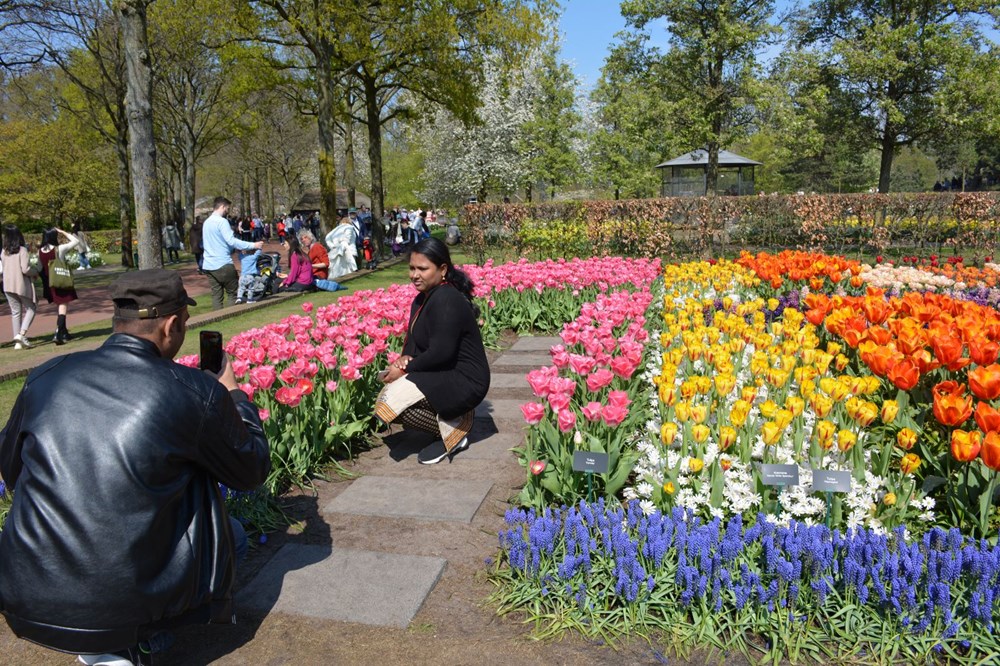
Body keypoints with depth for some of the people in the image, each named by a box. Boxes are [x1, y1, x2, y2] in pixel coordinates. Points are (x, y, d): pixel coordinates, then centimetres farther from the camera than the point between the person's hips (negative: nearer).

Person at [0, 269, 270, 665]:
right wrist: (233, 393, 16)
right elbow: (252, 472, 2)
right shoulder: (196, 394, -15)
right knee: (232, 536, 22)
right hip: (127, 600, -4)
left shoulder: (43, 378, -2)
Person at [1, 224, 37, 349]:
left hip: (8, 286, 5)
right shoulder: (22, 250, -12)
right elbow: (25, 269, -18)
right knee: (30, 309, 10)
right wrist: (35, 272, 1)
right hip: (22, 285, -5)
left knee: (15, 312, 10)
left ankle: (18, 342, 9)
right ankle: (21, 334, -10)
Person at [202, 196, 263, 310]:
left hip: (208, 265, 8)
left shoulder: (206, 222, 16)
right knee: (233, 293, 2)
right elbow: (232, 241, -21)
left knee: (216, 295, 7)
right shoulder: (222, 221, -11)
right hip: (223, 264, -8)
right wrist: (253, 245, -19)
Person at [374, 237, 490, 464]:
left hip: (463, 381, -10)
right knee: (385, 398, 9)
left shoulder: (446, 300, -22)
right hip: (445, 376, 10)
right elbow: (415, 339, 15)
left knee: (391, 403, -20)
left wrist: (405, 369, -14)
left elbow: (441, 353, -26)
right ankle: (454, 416, 11)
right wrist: (405, 358, -7)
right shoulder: (425, 297, 8)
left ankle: (453, 431, -4)